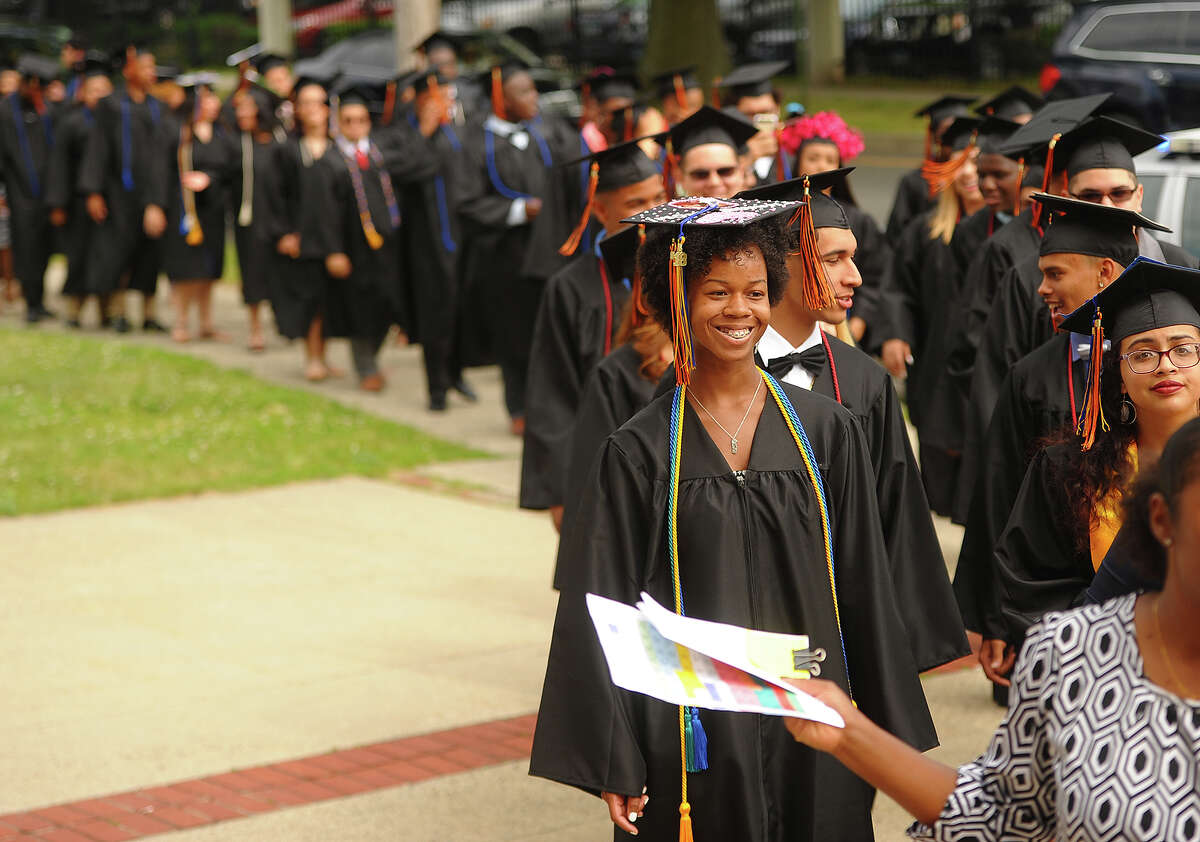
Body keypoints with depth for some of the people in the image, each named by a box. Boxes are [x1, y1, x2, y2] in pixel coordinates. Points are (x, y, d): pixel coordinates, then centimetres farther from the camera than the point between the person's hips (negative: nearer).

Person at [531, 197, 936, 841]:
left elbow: (863, 588, 6)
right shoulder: (639, 453, -3)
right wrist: (616, 763, -7)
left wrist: (883, 736, 6)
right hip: (696, 739, -2)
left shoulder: (826, 432, 3)